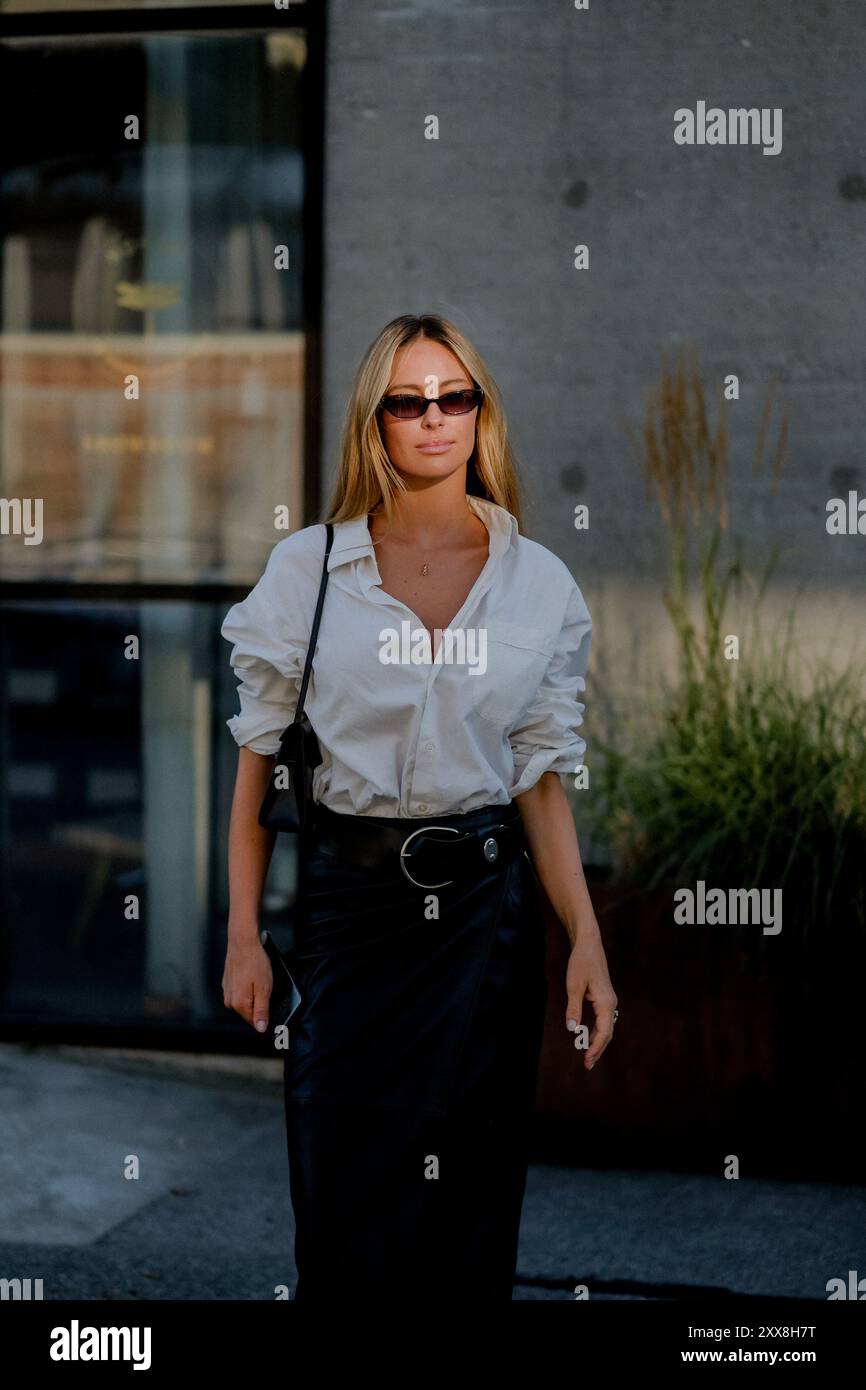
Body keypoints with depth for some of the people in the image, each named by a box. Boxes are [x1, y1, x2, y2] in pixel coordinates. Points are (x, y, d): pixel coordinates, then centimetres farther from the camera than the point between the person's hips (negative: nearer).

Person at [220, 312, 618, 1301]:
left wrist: (587, 940, 0)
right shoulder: (307, 567, 0)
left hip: (484, 898, 1)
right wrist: (243, 937, -2)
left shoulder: (540, 582, 4)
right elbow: (259, 759, 2)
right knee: (342, 1194, 0)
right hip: (347, 894, -1)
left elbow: (543, 777, 7)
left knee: (469, 1199, 4)